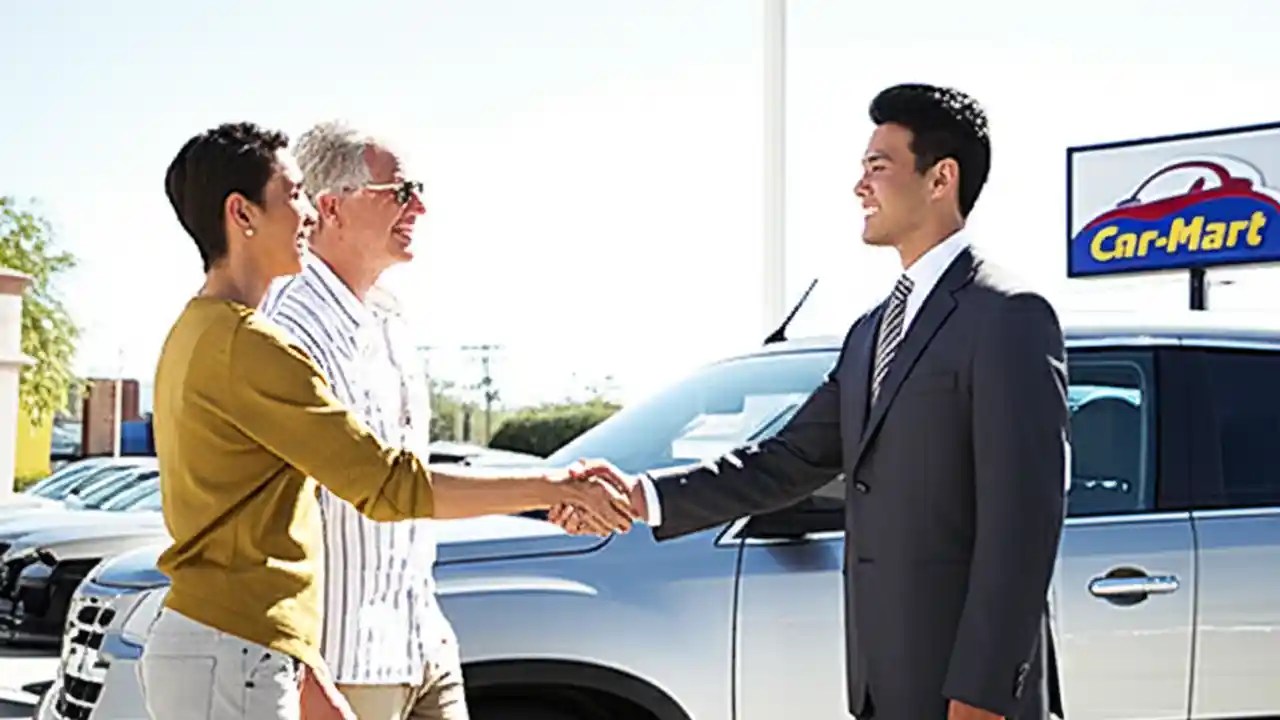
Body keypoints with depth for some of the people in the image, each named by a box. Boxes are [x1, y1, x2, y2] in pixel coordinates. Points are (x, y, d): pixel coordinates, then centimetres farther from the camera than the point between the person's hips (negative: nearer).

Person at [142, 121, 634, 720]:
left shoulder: (195, 334, 16)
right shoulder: (246, 346, -16)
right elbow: (390, 484, -17)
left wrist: (301, 670, 18)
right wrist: (554, 489, -10)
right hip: (232, 661, -10)